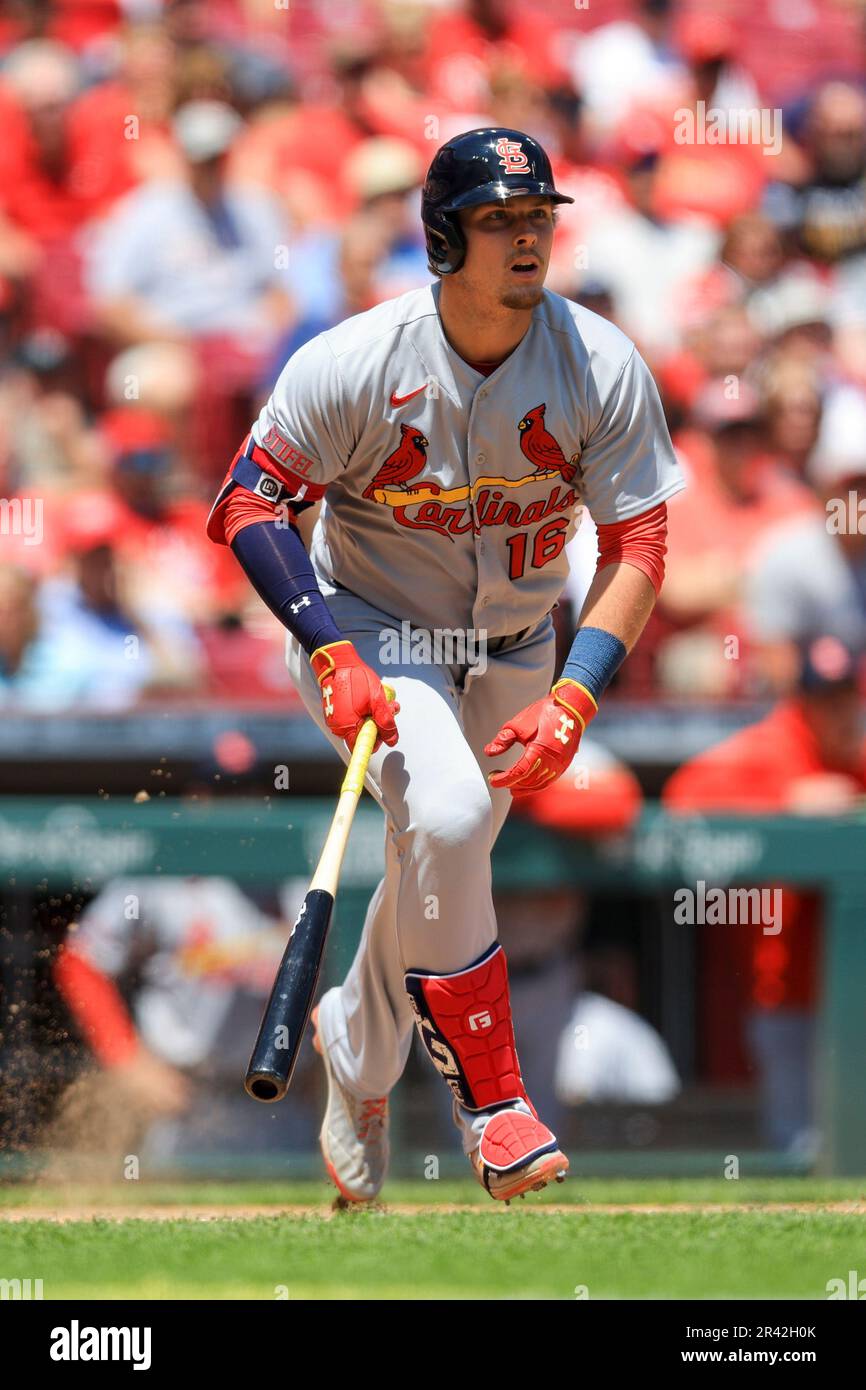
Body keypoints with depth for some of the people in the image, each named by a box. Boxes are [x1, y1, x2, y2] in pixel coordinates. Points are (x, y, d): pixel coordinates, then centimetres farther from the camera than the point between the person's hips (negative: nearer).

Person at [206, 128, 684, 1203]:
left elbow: (637, 547, -16)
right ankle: (487, 1092, -18)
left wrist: (574, 698, -29)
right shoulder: (358, 363, -24)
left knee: (441, 866, 14)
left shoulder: (602, 367, -18)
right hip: (366, 624, -4)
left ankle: (356, 1055, 44)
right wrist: (331, 651, -29)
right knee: (445, 814, -29)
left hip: (512, 648, 4)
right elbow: (246, 506, -17)